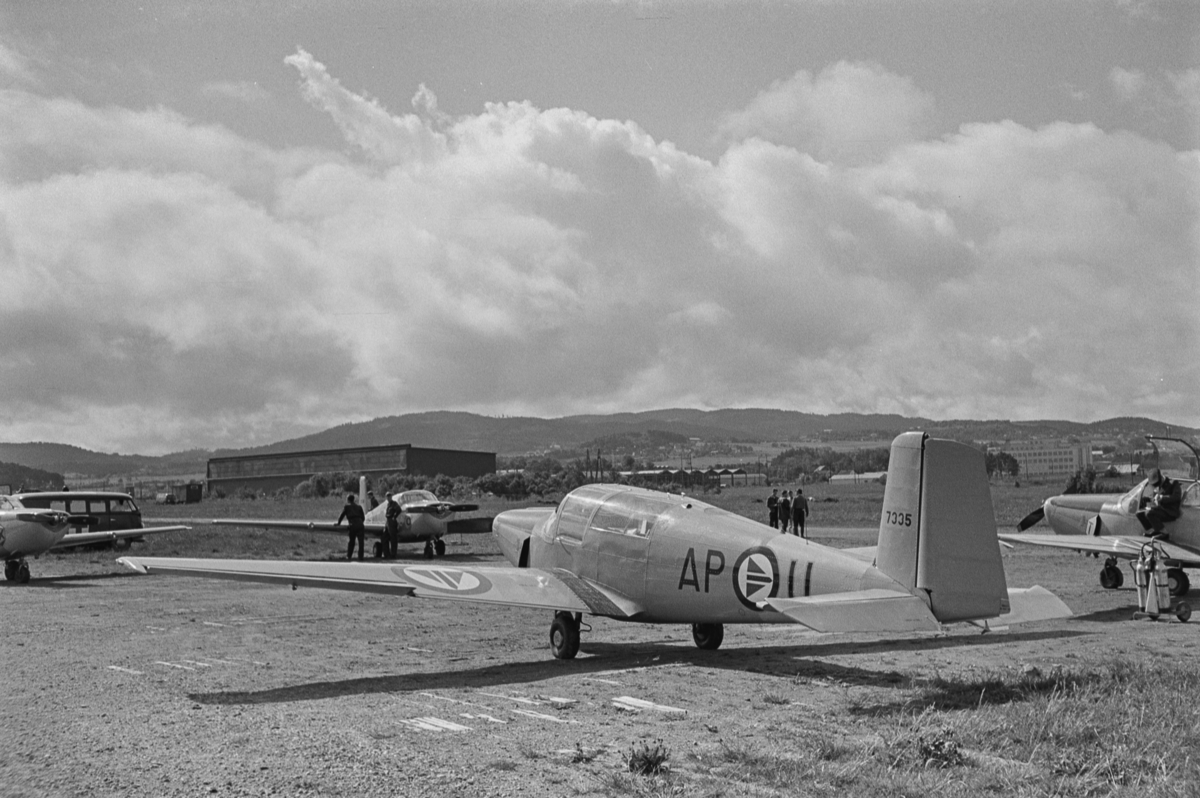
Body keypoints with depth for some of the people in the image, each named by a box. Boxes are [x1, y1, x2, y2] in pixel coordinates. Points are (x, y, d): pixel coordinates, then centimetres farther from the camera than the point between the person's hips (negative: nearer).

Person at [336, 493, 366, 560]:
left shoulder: (347, 506, 11)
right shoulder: (359, 506, 20)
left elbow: (342, 515, 14)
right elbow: (363, 517, 22)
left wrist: (338, 523, 29)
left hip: (352, 526, -1)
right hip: (360, 525, 1)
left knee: (351, 541, 16)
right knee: (361, 542, -2)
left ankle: (349, 556, 21)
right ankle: (360, 558, -8)